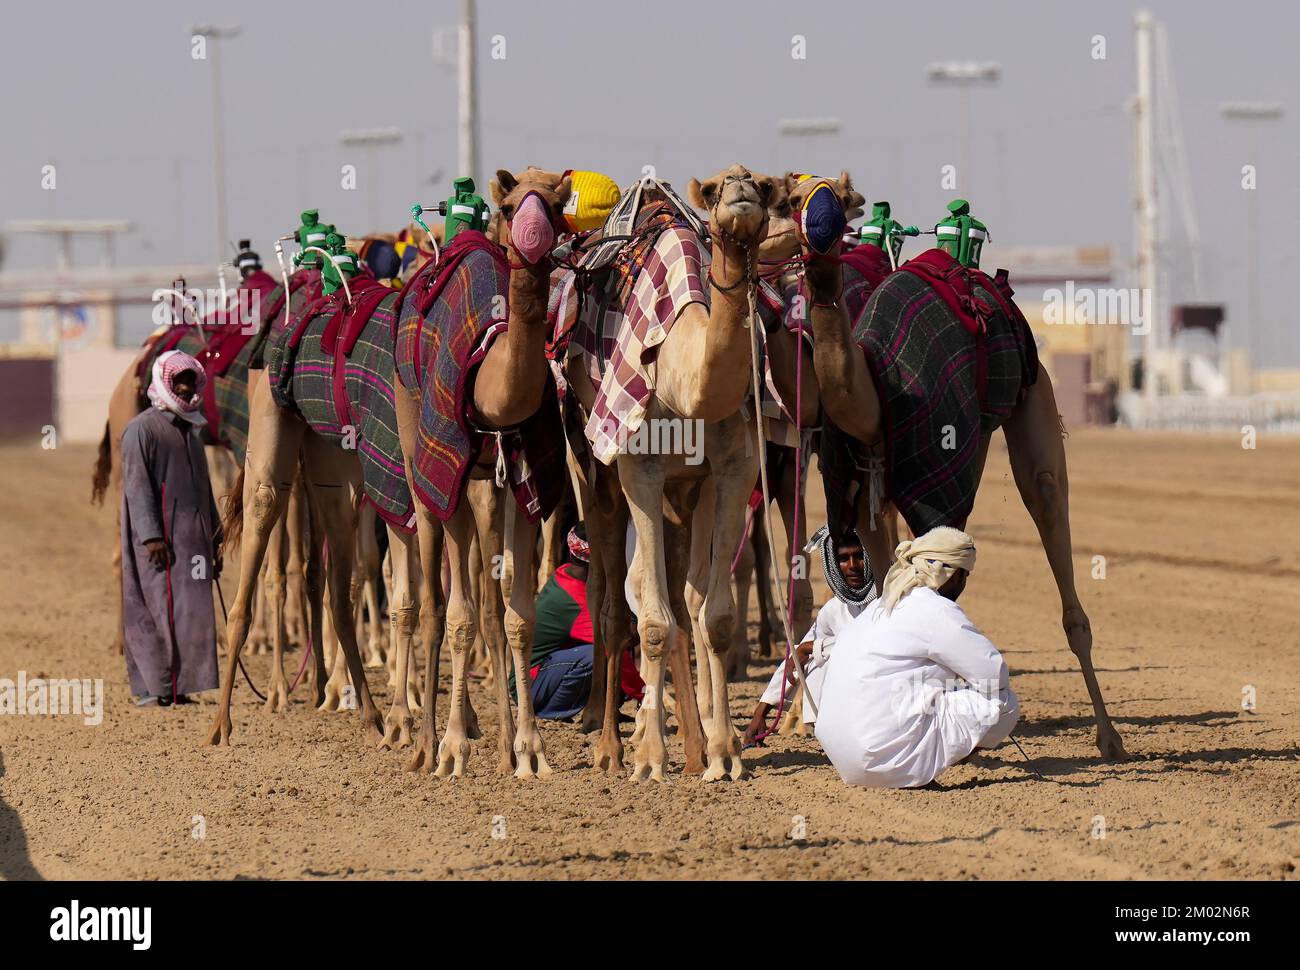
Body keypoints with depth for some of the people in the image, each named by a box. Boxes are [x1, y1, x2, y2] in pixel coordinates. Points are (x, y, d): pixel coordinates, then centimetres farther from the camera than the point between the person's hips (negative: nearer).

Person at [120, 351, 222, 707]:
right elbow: (137, 485, -13)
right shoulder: (142, 429, -5)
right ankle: (155, 687, -13)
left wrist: (215, 540, 23)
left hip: (192, 537, 8)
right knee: (163, 606, -12)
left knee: (190, 608, 5)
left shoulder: (189, 431, 21)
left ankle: (176, 686, 7)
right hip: (160, 538, -8)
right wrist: (151, 536, -21)